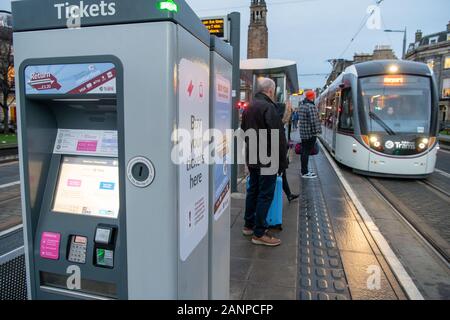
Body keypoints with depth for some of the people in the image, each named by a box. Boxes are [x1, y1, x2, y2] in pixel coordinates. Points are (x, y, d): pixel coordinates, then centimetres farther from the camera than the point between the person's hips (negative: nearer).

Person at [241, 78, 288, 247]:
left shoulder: (248, 108, 12)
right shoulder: (268, 107, -17)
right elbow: (278, 137, -19)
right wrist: (282, 160, -13)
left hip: (252, 158, 9)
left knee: (253, 190, 17)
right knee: (265, 194, -2)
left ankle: (249, 225, 28)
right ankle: (259, 234, 4)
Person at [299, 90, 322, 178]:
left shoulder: (302, 106, 13)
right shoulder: (311, 106, -16)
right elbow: (314, 121, -20)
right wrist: (316, 132, -14)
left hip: (303, 133, 9)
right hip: (310, 134, -9)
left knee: (304, 151, 14)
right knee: (307, 152, -5)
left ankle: (304, 170, 23)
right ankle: (305, 173, 0)